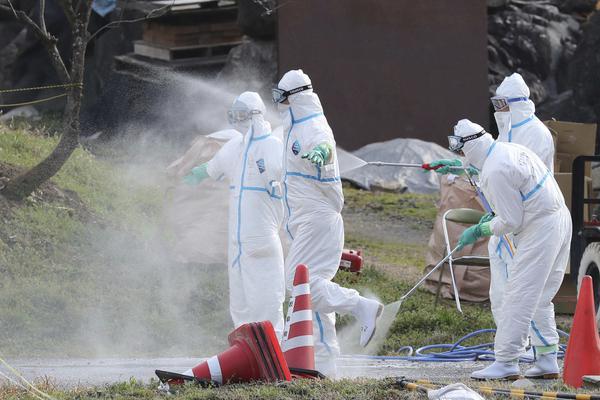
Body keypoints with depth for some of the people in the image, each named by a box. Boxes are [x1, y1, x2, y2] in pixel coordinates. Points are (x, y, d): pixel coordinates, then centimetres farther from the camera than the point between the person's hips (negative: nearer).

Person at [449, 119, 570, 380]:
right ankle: (548, 361, 18)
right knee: (540, 299, 16)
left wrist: (479, 231, -3)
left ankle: (506, 363, -8)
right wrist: (496, 213, 18)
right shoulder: (512, 150, 10)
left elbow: (511, 222, -17)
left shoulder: (495, 172, -20)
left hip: (539, 231, -10)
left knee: (519, 296, -8)